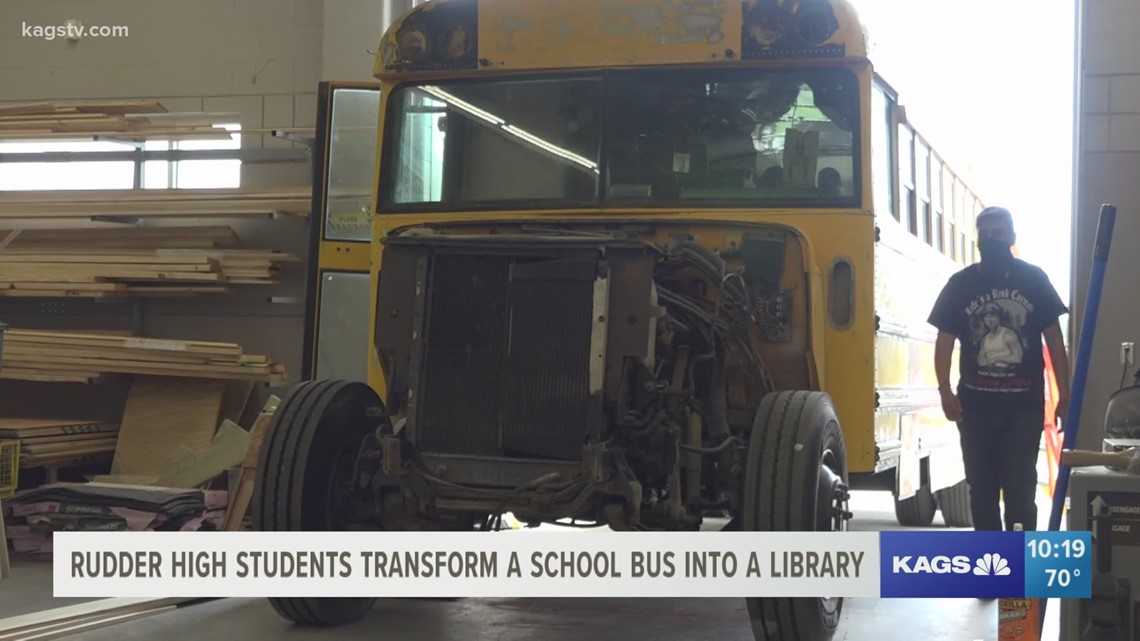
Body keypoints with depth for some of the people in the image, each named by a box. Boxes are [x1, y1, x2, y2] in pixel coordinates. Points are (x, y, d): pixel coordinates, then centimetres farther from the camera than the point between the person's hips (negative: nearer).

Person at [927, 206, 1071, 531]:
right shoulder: (960, 284, 4)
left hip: (1025, 403, -1)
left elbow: (1054, 339, 4)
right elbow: (945, 340, 3)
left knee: (1021, 486, -1)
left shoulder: (1034, 279, 3)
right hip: (976, 402, 2)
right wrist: (945, 390, -9)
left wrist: (1064, 393, -1)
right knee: (981, 486, 9)